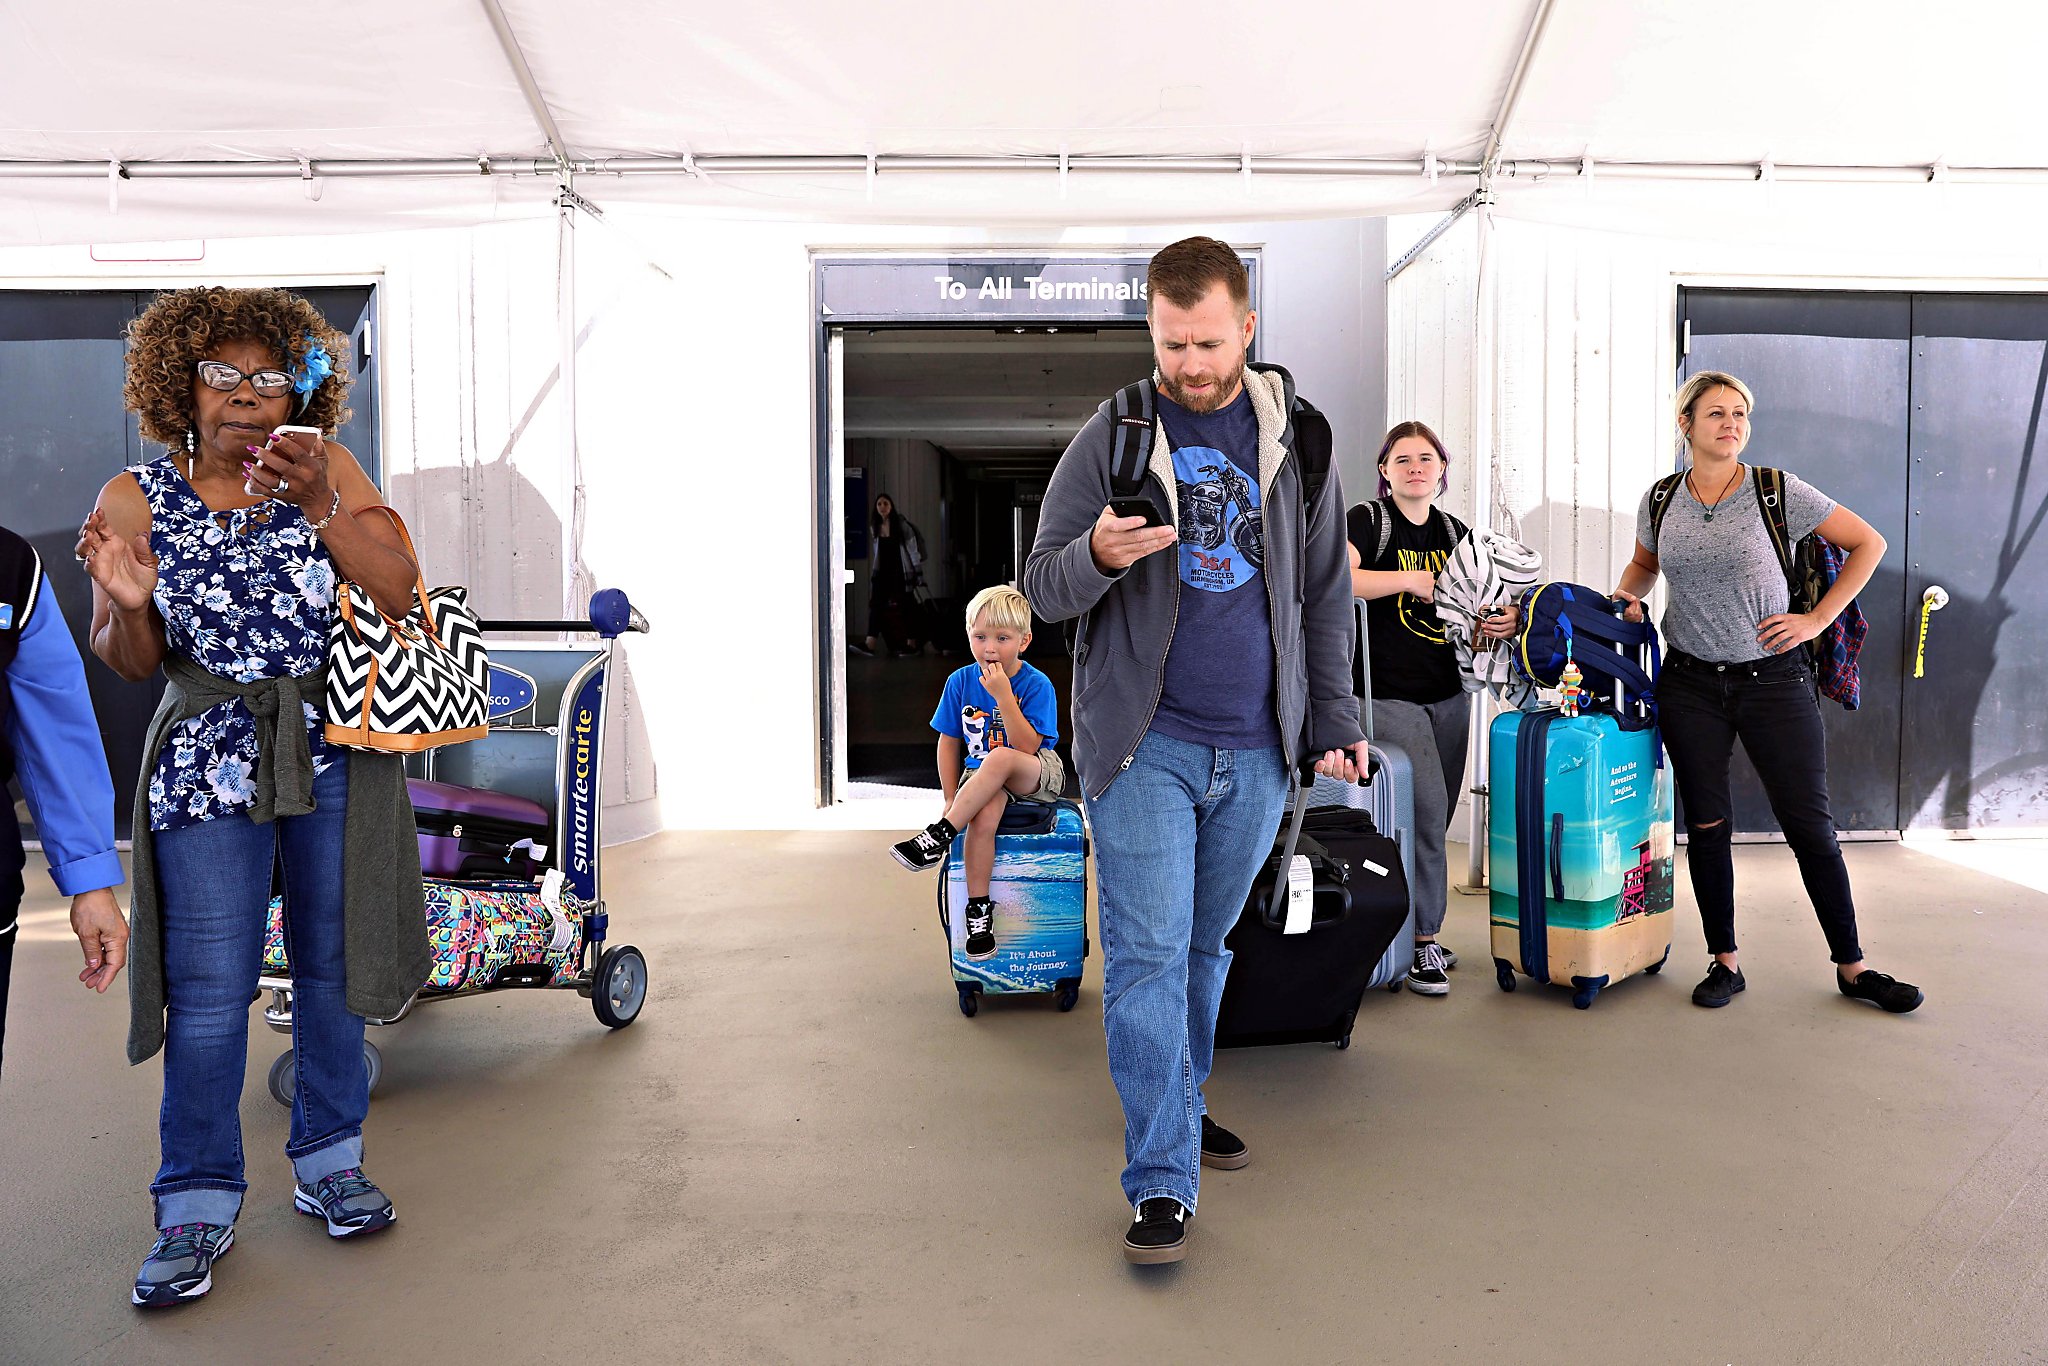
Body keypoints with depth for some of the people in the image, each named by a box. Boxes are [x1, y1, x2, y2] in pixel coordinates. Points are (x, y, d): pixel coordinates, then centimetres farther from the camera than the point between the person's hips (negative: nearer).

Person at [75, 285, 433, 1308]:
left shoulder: (327, 470, -1)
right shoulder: (135, 498, -1)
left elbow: (399, 596, -12)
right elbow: (126, 664, 1)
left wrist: (319, 507, -22)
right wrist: (127, 604, -20)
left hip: (334, 756, 1)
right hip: (208, 764, -1)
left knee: (330, 970, 11)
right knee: (208, 993, 0)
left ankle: (328, 1165, 28)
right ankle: (198, 1209, 17)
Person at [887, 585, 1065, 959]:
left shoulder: (1036, 685, -11)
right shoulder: (961, 681, 0)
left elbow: (1026, 746, -21)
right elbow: (949, 743, 6)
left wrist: (1002, 696, -28)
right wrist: (952, 798, 0)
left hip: (1038, 777, -3)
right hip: (981, 777, 3)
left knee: (999, 760, -37)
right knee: (985, 813, -32)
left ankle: (939, 836, -28)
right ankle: (978, 909, -22)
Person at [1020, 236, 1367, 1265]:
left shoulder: (1294, 437, 7)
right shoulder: (1111, 435, -1)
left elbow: (1324, 592, 14)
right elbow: (1042, 587, -2)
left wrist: (1334, 720, 10)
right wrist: (1097, 554, -24)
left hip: (1257, 749, 3)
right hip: (1144, 740, -3)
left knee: (1206, 945, 16)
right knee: (1148, 955, -5)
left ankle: (1182, 1103, 36)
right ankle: (1161, 1181, 3)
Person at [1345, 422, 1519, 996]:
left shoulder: (1455, 534, 14)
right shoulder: (1366, 521, -4)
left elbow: (1475, 617, 19)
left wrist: (1502, 621, -3)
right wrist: (1409, 578, -20)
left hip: (1449, 695, 6)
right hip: (1390, 694, -6)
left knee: (1436, 818, 10)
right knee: (1425, 805, -14)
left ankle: (1417, 932, 24)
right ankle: (1423, 940, -2)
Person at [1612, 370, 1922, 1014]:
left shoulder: (1778, 491, -6)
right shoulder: (1660, 500, 3)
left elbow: (1869, 543, 2)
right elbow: (1644, 563, 22)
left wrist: (1818, 618, -4)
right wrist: (1625, 597, 1)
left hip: (1772, 677, -2)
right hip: (1690, 683, 2)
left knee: (1810, 826, 1)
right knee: (1706, 825, 6)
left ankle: (1853, 967, 15)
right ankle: (1725, 963, 19)